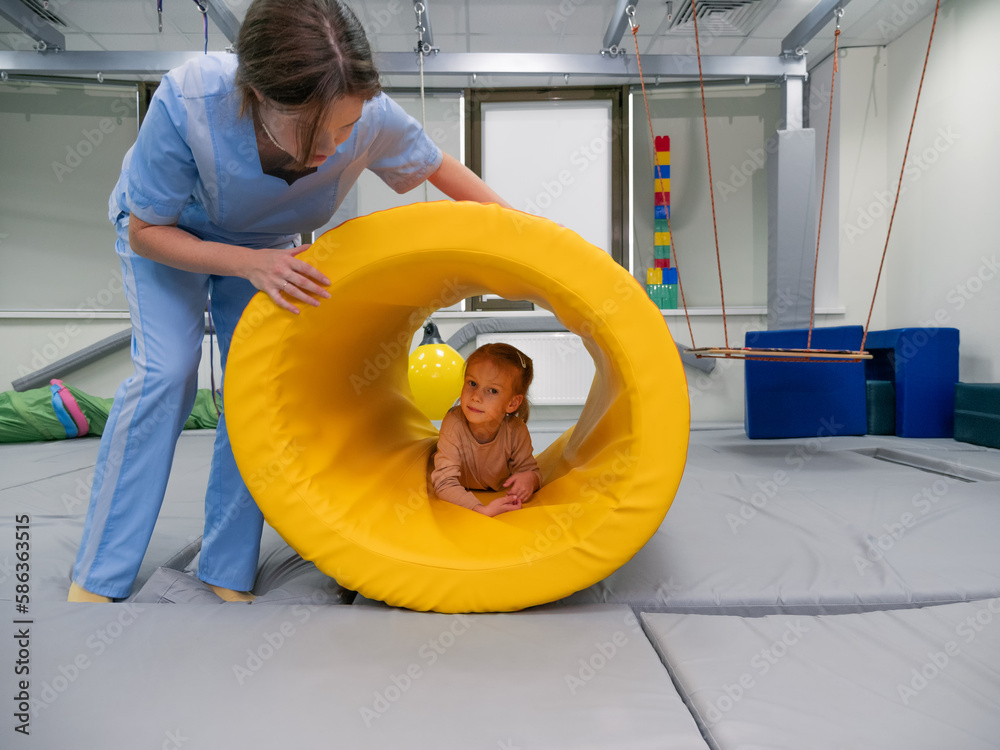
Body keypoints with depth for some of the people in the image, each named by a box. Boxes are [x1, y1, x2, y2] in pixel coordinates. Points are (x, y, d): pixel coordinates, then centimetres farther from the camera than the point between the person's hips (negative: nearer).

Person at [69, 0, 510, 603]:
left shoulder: (371, 115, -35)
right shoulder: (186, 105, -41)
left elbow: (439, 167, -12)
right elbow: (144, 231, -25)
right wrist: (247, 264, -39)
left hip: (268, 244, 3)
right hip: (167, 231, -2)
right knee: (165, 372, -17)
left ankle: (229, 572, 6)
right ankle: (98, 578, -1)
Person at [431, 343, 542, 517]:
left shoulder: (516, 430, -26)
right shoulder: (454, 425, -34)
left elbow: (530, 468, -10)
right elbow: (444, 482, -37)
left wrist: (530, 478, -37)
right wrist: (482, 510, -52)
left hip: (499, 494, 2)